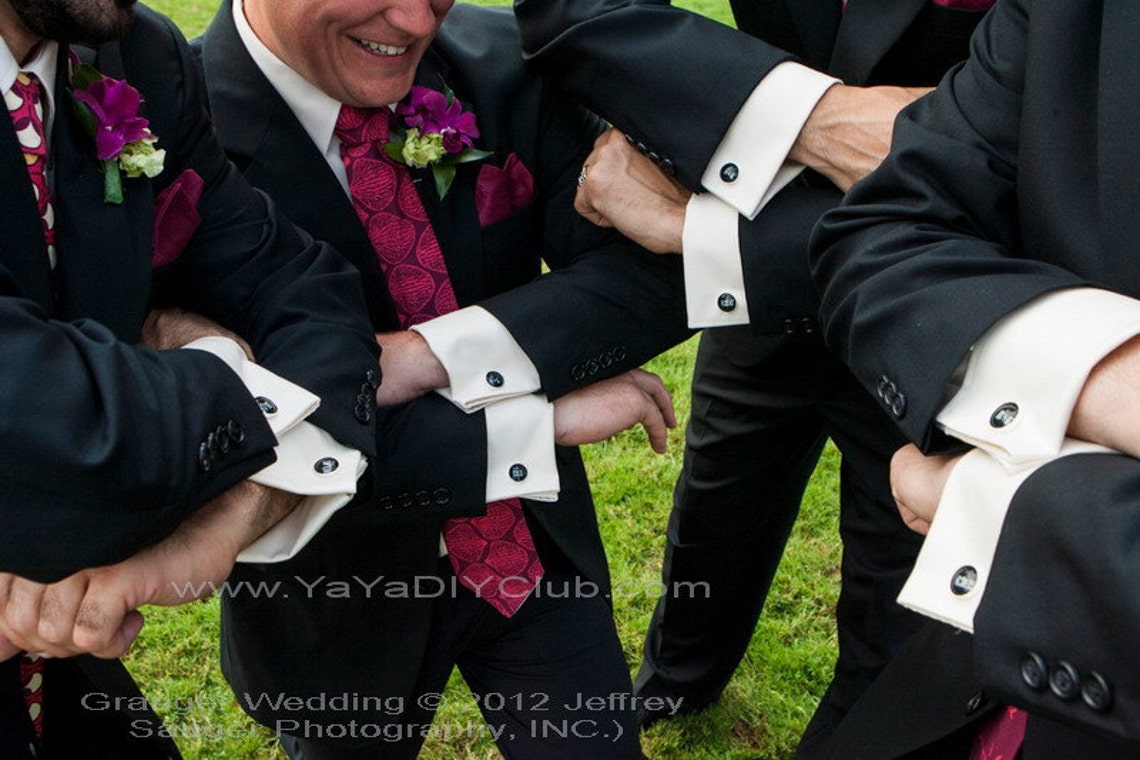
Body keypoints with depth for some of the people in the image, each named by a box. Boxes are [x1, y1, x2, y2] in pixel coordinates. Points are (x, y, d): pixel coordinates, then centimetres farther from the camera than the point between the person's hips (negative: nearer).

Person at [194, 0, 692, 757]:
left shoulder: (502, 64, -12)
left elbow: (655, 267, -17)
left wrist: (433, 353, -31)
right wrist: (540, 420, -31)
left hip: (543, 548, 3)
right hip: (338, 603, -2)